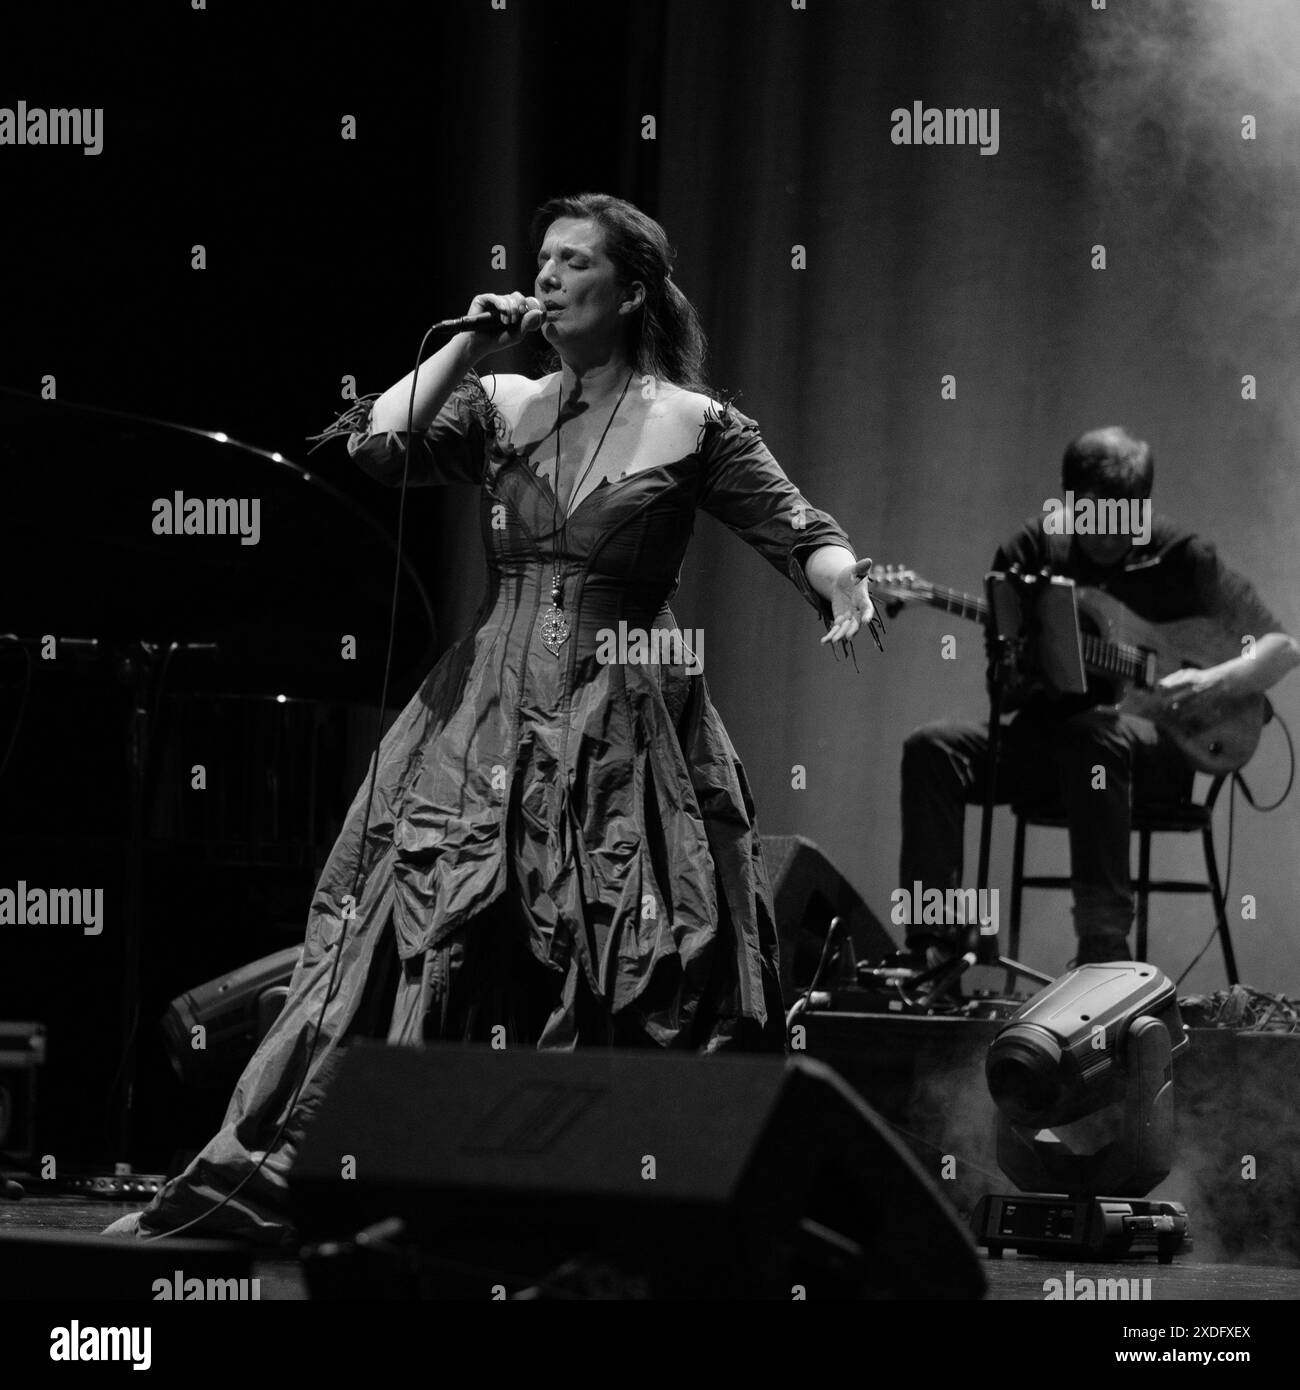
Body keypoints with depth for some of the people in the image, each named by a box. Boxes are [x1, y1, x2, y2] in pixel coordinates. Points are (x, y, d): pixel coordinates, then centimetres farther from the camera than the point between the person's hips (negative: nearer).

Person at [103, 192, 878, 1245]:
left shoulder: (694, 425, 1)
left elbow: (799, 531, -4)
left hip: (625, 726, -2)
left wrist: (847, 587, -24)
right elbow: (375, 445, -3)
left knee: (636, 986, -2)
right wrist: (470, 343, -5)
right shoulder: (499, 406, 10)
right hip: (488, 718, 2)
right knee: (411, 943, -2)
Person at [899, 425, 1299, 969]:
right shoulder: (1030, 552, 5)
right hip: (1046, 729, 4)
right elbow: (1002, 690, 6)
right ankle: (935, 941, -24)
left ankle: (1105, 944, -39)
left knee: (1094, 735, -39)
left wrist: (1213, 681, -17)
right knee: (933, 747, -22)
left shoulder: (1180, 558, -1)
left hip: (1155, 744, -3)